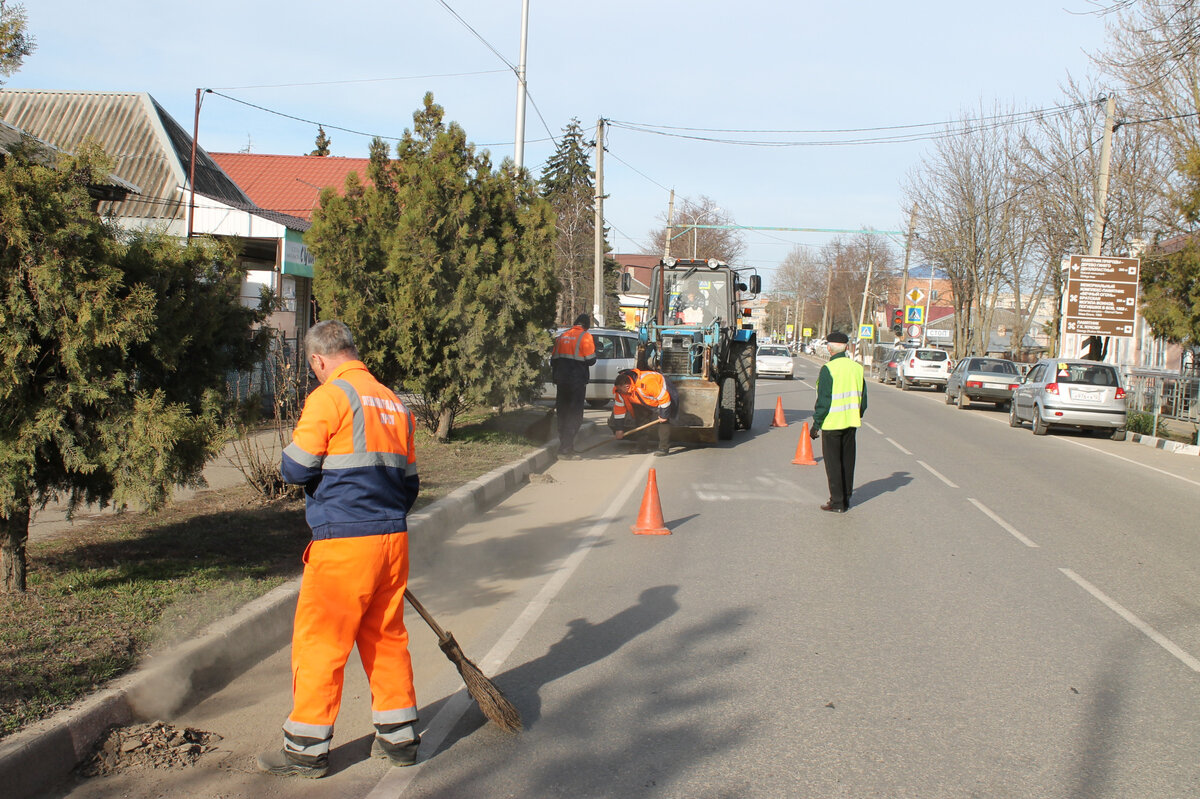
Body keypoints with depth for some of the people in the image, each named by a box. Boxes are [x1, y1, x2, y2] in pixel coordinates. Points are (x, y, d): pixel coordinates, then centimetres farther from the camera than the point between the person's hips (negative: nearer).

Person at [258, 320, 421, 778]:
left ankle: (307, 750, 15)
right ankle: (398, 738, 23)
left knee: (318, 643, 5)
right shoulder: (394, 403, 13)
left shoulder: (329, 397, -9)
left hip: (343, 544, -7)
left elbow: (296, 469, -10)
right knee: (386, 637, 16)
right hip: (393, 539, 7)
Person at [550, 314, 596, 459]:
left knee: (562, 414, 13)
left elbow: (554, 359, 14)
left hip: (561, 381, 6)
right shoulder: (585, 336, -7)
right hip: (577, 381, -6)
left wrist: (555, 378, 21)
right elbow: (591, 360, -10)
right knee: (574, 415, -3)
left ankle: (564, 447, 16)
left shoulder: (562, 336, 12)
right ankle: (566, 450, -9)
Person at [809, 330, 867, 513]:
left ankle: (837, 502, 3)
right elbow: (863, 398, 12)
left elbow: (823, 401, -15)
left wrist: (816, 424, -8)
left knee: (833, 463, 1)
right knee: (847, 461, 15)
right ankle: (846, 499, 22)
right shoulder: (857, 367, 6)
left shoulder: (828, 369, -14)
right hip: (851, 422, 6)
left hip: (832, 423, -6)